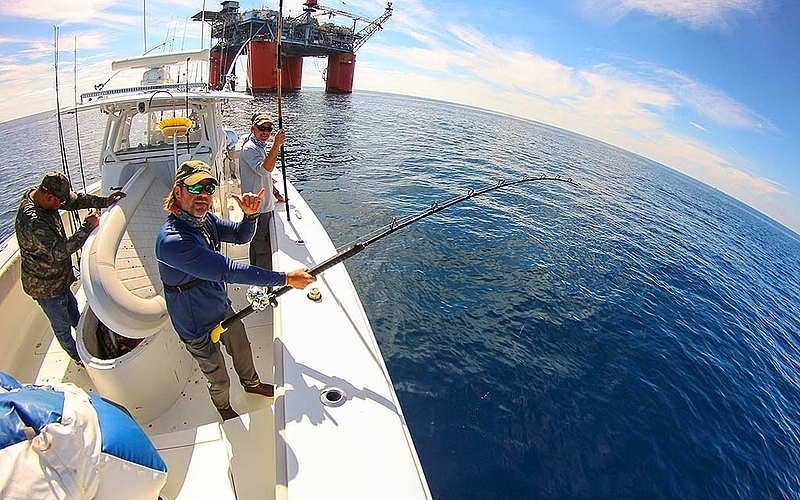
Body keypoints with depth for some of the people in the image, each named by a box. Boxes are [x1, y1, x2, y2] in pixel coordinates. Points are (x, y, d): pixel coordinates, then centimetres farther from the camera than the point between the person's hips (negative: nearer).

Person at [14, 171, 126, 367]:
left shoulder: (38, 193, -11)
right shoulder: (32, 222, -38)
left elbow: (75, 200, -1)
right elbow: (59, 251, -40)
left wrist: (104, 201, -14)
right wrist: (87, 227, -39)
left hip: (59, 277, 9)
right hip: (46, 286, -9)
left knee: (72, 307, 33)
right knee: (62, 326, 15)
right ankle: (78, 356, 37)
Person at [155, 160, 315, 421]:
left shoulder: (203, 218, -9)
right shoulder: (172, 240, -36)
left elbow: (240, 236, 4)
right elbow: (227, 270, -40)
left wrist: (250, 215, -20)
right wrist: (286, 279, -39)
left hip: (223, 308, 7)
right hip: (198, 327, -7)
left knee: (242, 350, 29)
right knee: (219, 379, 17)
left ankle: (251, 383, 60)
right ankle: (224, 408, 51)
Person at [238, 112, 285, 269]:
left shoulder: (261, 147, 16)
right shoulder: (249, 149, -16)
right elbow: (265, 169, -35)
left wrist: (277, 194, 28)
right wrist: (276, 145, -38)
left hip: (264, 207, 11)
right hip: (257, 209, -11)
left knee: (257, 246, 21)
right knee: (264, 251, -6)